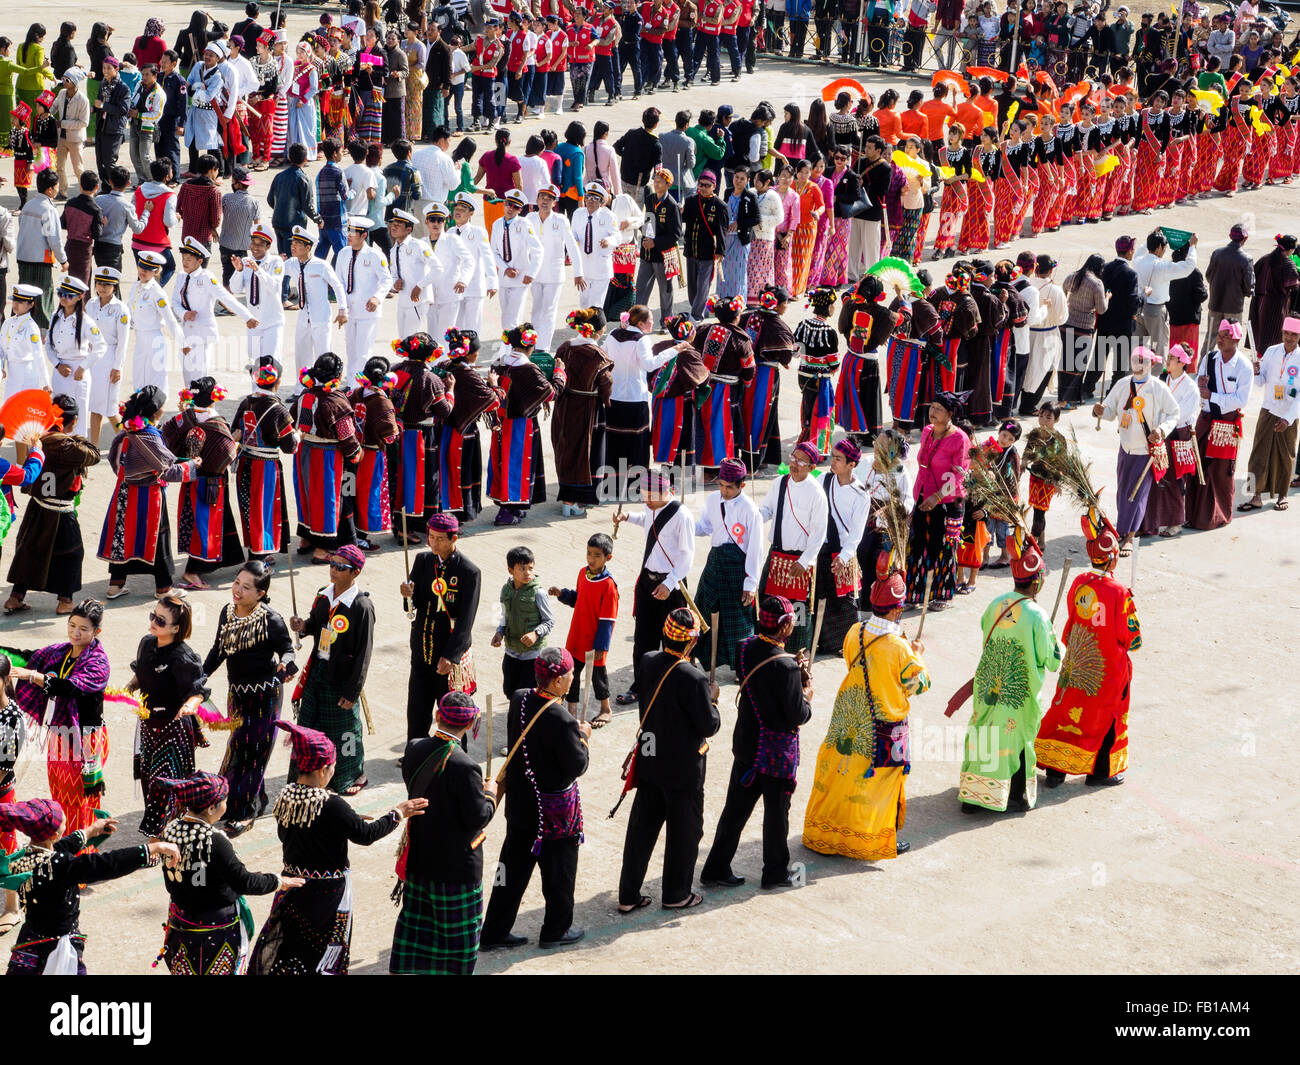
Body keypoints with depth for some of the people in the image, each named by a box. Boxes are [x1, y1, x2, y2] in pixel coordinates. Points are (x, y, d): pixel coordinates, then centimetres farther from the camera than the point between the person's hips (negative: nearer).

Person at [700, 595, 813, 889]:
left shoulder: (744, 649, -6)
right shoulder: (785, 668, -28)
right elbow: (798, 716, -22)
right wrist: (807, 692, -3)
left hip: (746, 743, 6)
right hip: (777, 751, -6)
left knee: (737, 806, 16)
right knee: (776, 810, 12)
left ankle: (716, 868, 22)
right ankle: (776, 872, 27)